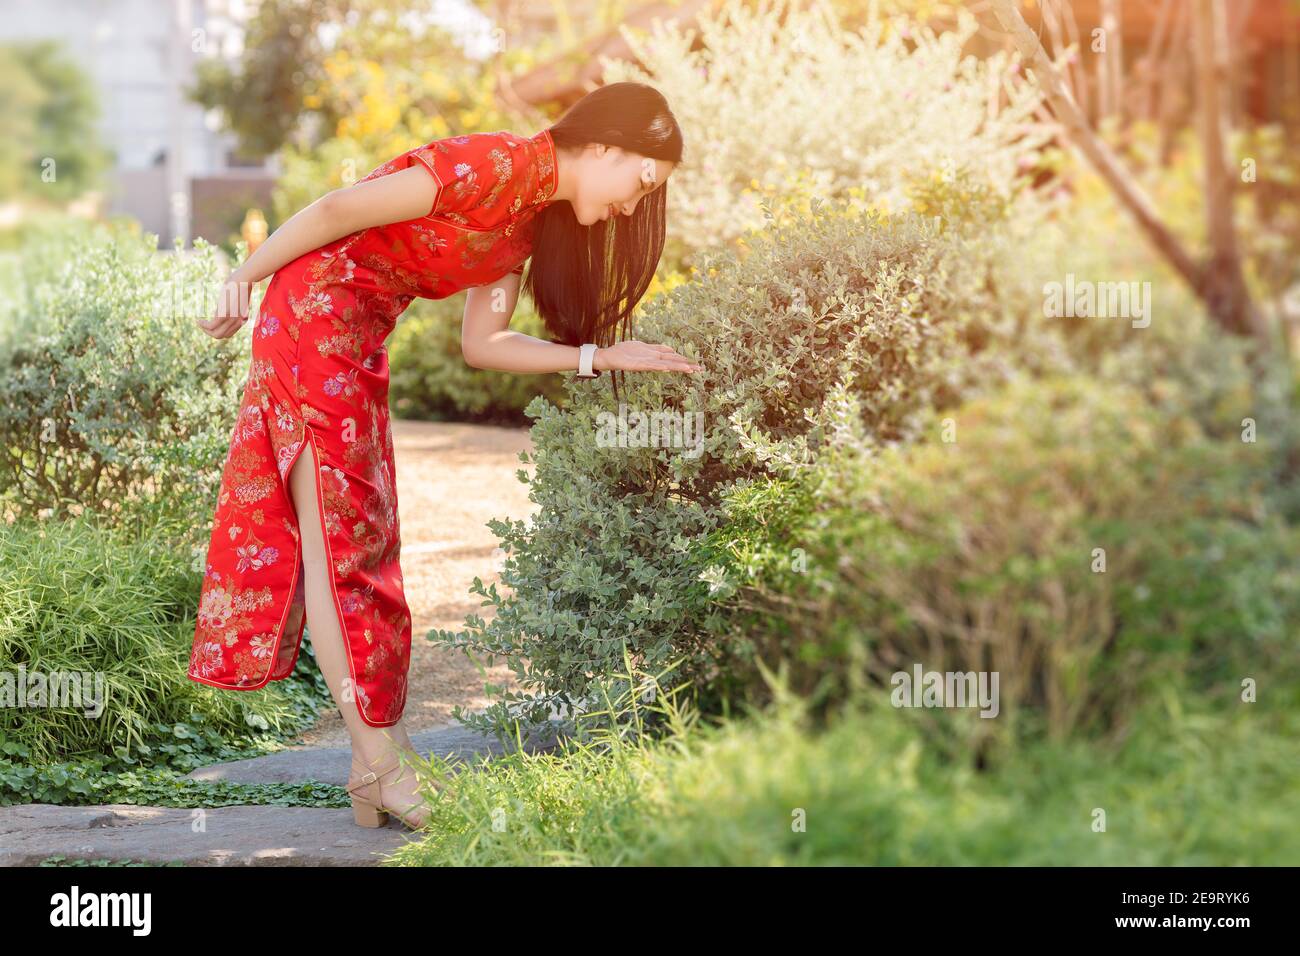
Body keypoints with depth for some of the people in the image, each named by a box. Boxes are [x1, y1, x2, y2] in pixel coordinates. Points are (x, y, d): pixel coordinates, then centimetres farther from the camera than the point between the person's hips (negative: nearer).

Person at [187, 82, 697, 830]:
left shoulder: (531, 219, 11)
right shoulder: (503, 164, -17)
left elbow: (482, 344, 10)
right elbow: (342, 208, -18)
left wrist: (601, 356, 4)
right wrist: (245, 279, -12)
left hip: (357, 343, 10)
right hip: (313, 313, -10)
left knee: (356, 538, 9)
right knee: (335, 540, -4)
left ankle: (380, 765, 13)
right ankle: (381, 764, 1)